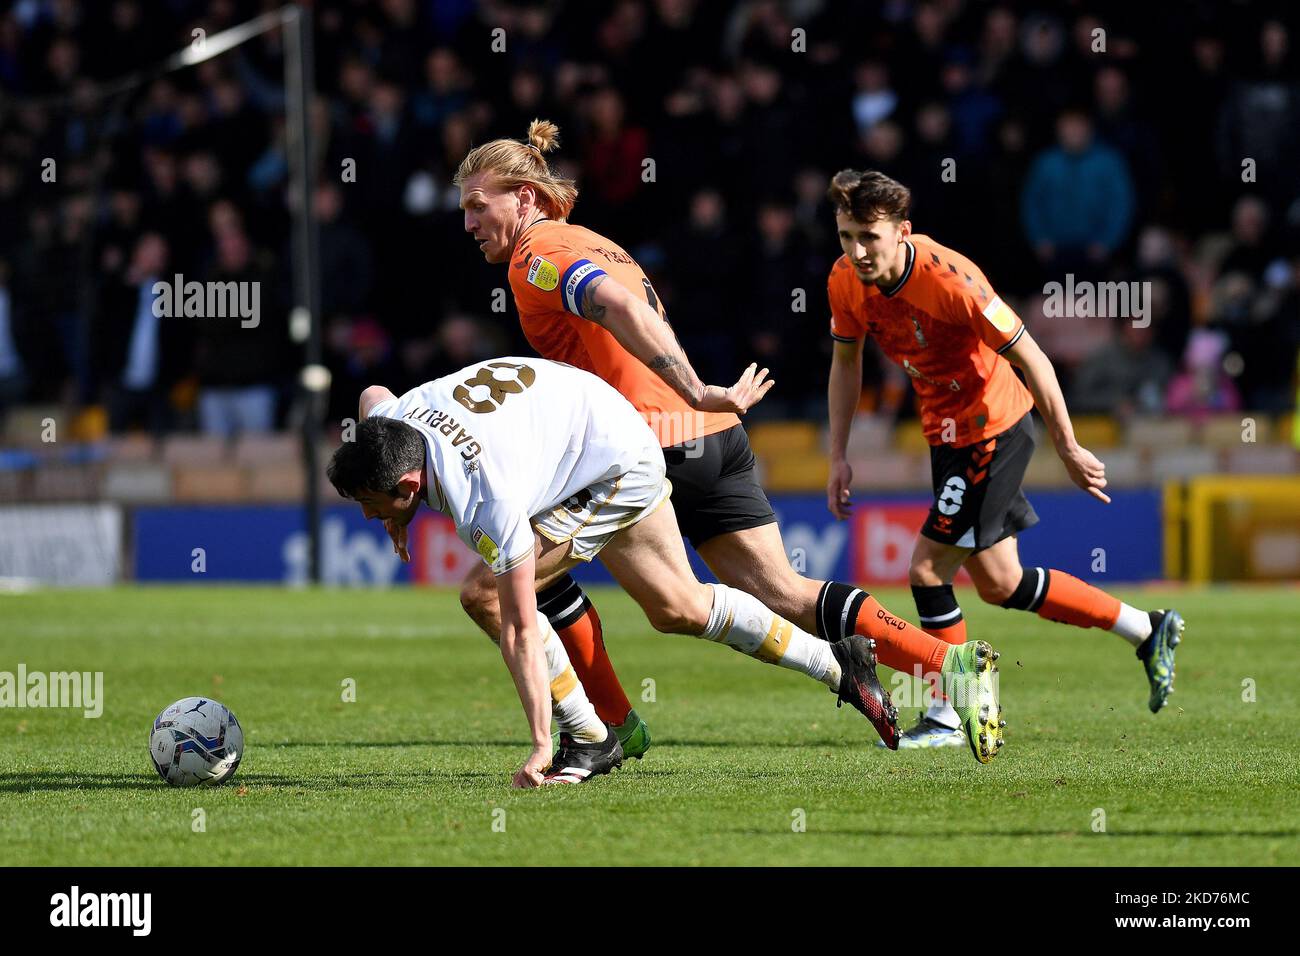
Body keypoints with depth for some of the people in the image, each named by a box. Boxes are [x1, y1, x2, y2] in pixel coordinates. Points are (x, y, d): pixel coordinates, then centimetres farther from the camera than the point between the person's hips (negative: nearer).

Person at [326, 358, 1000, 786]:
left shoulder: (486, 500, -39)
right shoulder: (386, 418, -20)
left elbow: (520, 629, -38)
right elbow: (374, 393, 9)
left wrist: (541, 746, -37)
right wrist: (396, 520, 4)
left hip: (616, 467, -9)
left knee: (490, 594, -19)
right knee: (679, 608, 15)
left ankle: (588, 739, -3)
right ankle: (840, 665, 29)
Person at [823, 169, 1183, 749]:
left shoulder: (948, 280, -29)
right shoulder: (846, 282, -9)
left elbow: (1029, 358, -22)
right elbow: (846, 360, 9)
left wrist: (1069, 449, -18)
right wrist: (838, 456, 5)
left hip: (991, 428, -8)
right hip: (948, 431, 8)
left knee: (928, 567, -11)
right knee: (999, 583, 9)